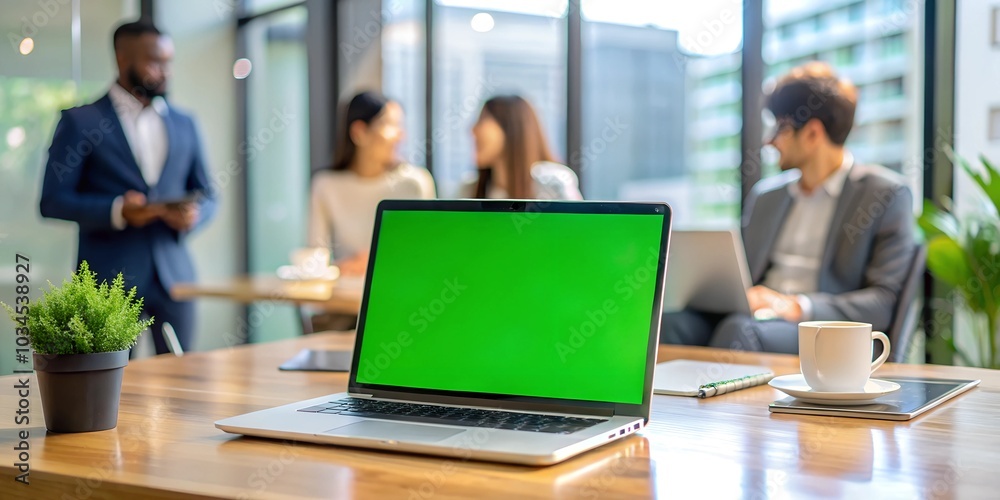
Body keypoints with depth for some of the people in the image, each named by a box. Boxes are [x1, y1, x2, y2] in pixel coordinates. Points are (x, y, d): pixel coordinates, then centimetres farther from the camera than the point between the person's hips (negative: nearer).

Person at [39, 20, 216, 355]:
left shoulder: (183, 124, 13)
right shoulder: (80, 121, 0)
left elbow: (206, 195, 17)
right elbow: (52, 200, -4)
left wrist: (194, 215, -7)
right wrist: (117, 211, -19)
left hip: (174, 276, 4)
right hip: (109, 279, -4)